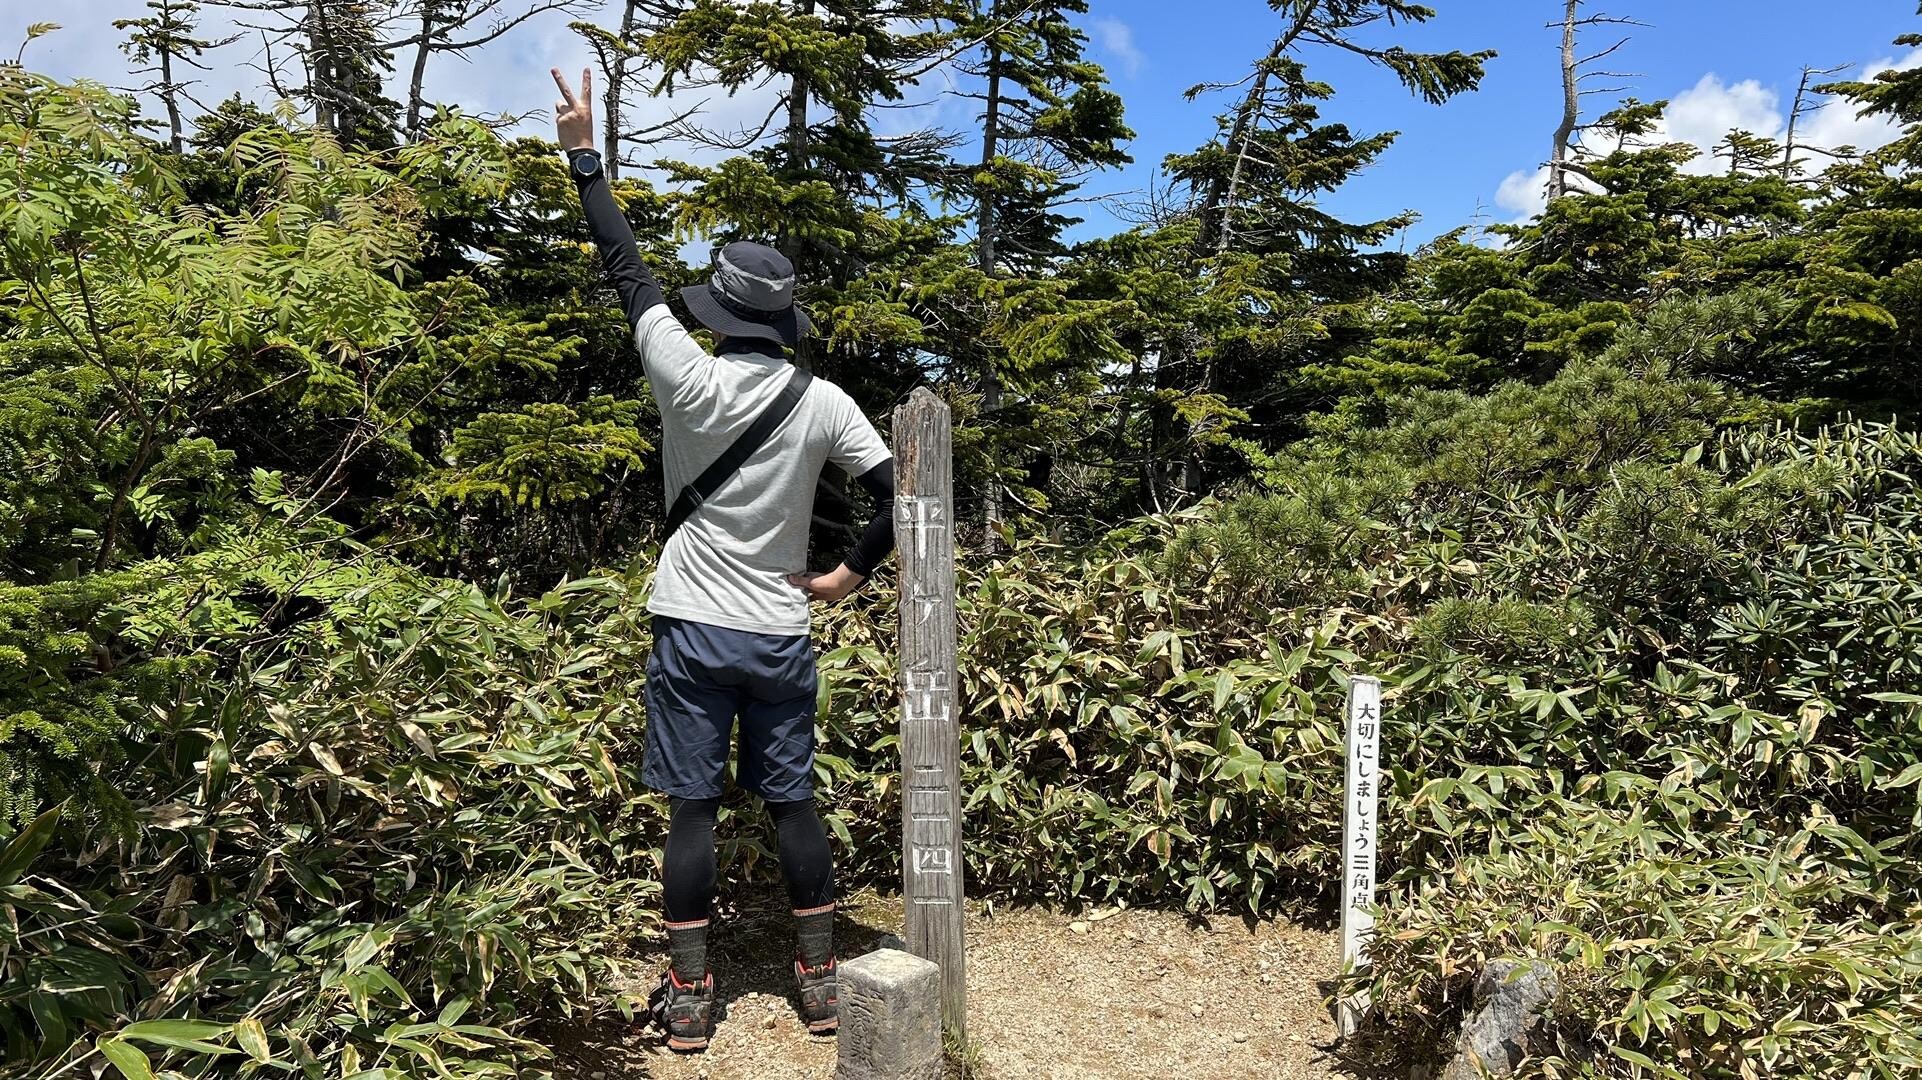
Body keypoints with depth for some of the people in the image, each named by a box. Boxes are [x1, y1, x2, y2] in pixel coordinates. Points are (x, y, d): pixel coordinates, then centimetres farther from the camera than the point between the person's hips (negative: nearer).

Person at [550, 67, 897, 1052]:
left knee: (692, 811, 7)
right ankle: (820, 982, 22)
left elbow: (627, 271, -1)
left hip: (694, 632, -1)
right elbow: (898, 493, -6)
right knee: (794, 804, 11)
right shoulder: (823, 403, -5)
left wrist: (584, 155, 8)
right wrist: (849, 573, 4)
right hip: (780, 636, 2)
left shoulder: (689, 380, -9)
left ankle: (689, 997, 15)